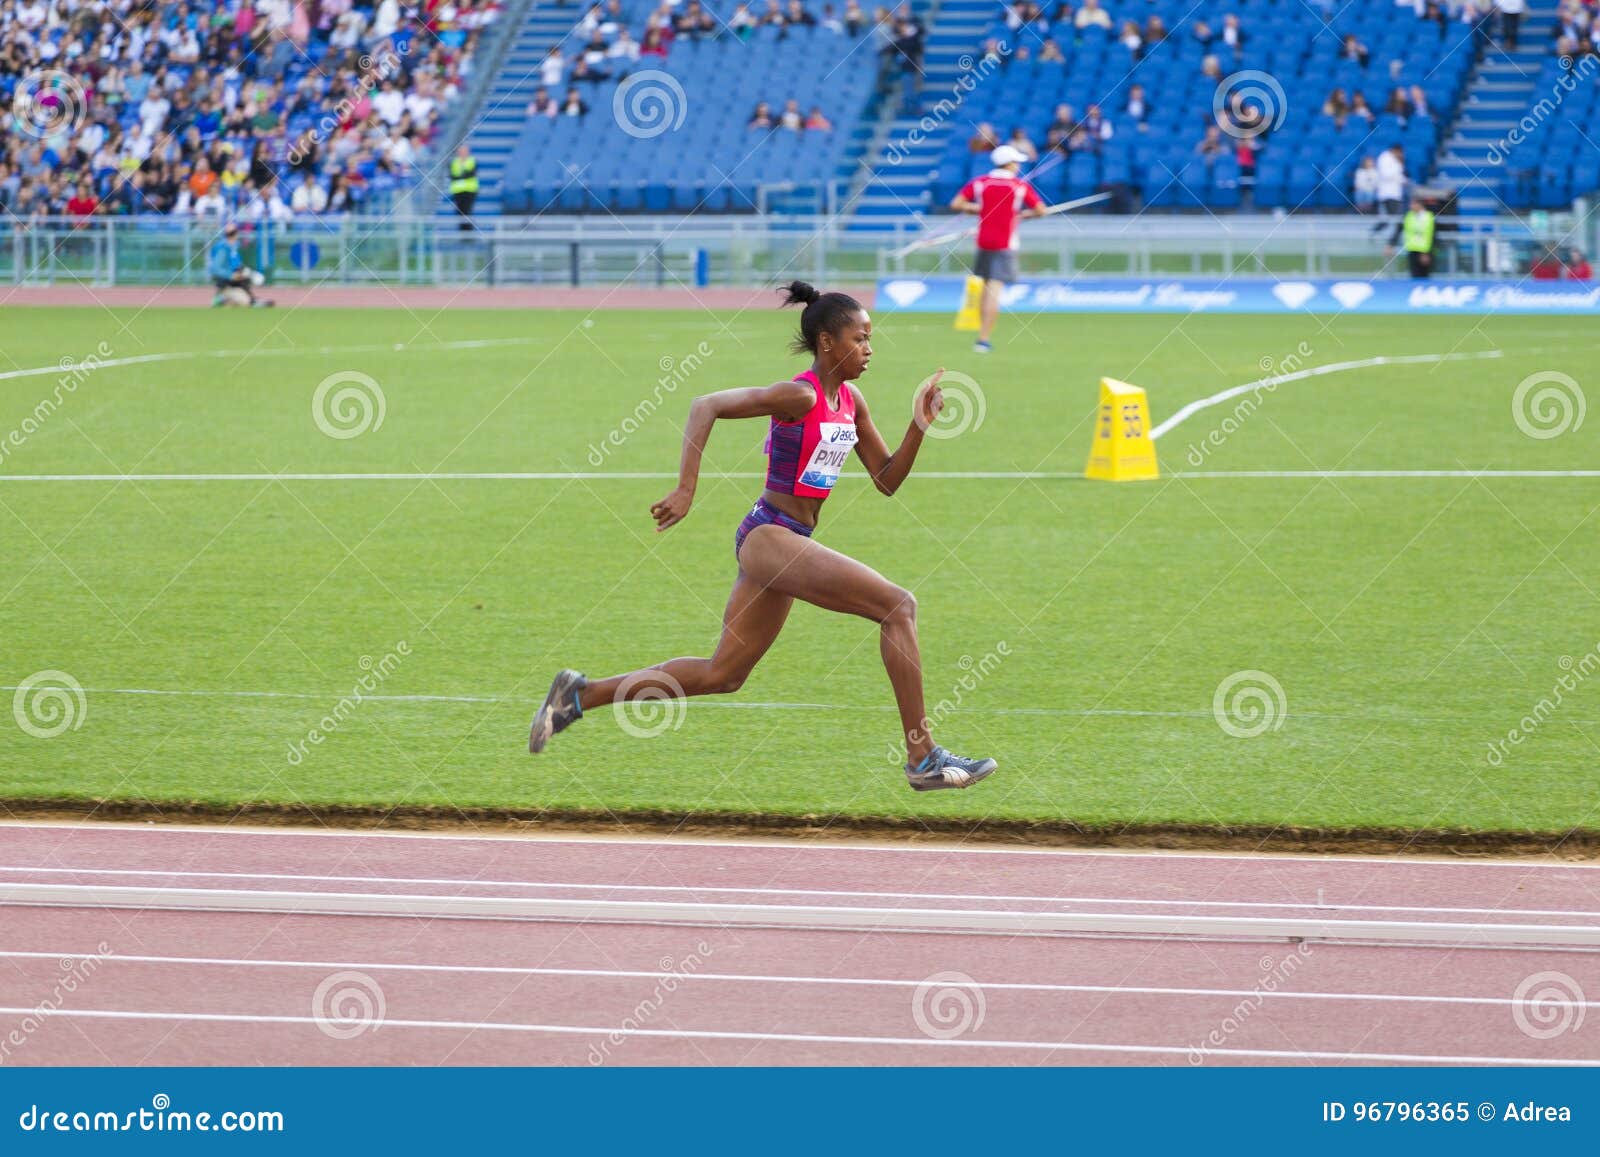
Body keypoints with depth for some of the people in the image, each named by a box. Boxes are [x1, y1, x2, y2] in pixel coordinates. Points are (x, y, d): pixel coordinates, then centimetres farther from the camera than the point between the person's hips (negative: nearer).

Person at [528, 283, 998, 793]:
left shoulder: (850, 401, 11)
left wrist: (918, 426, -1)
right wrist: (686, 491, -22)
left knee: (723, 675, 15)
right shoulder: (799, 396, -14)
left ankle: (580, 694, 22)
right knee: (899, 606, -17)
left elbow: (887, 479, 15)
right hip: (768, 535, -10)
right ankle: (923, 760, -17)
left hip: (788, 542, 10)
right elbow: (705, 406, -17)